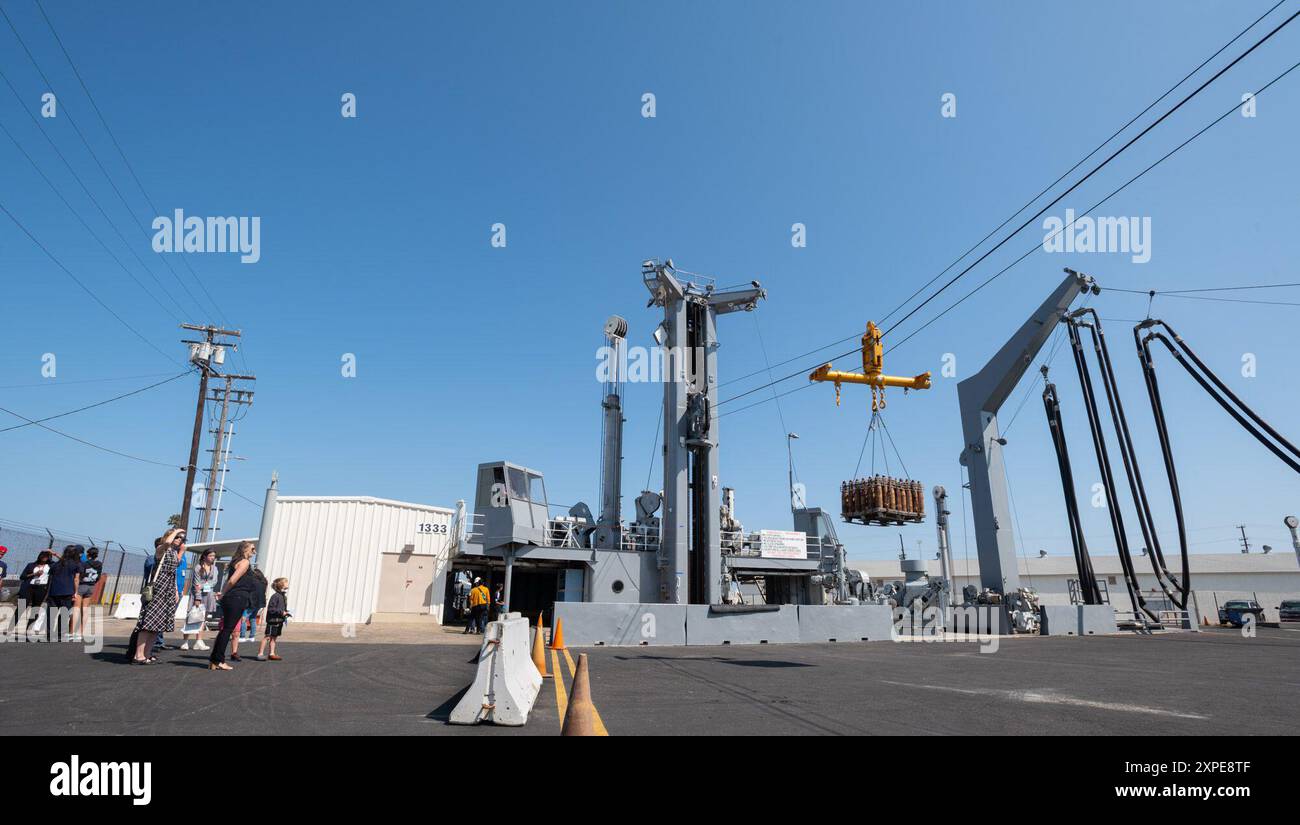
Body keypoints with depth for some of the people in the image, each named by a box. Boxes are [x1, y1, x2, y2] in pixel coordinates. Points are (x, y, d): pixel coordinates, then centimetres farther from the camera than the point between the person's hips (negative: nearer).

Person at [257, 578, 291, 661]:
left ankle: (272, 653, 20)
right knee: (267, 637, -3)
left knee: (274, 637, 14)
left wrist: (286, 612, 4)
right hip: (273, 620, -9)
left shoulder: (284, 597, 12)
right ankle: (260, 654, 4)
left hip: (280, 620, 9)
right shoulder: (275, 596, -16)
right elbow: (270, 609, -19)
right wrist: (281, 612, -20)